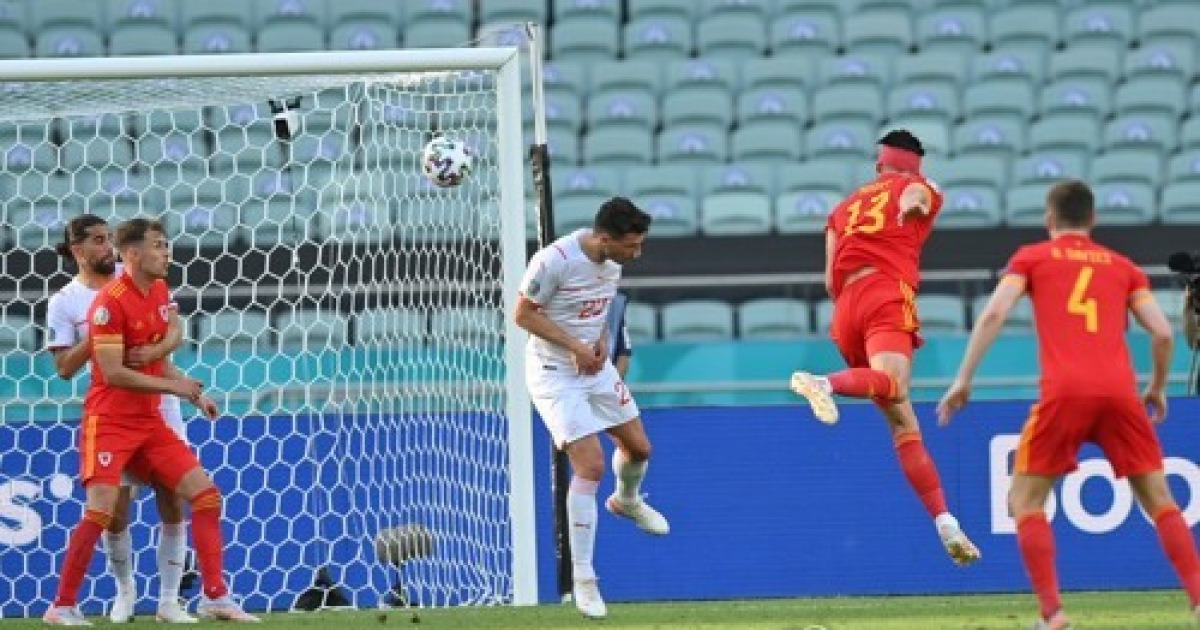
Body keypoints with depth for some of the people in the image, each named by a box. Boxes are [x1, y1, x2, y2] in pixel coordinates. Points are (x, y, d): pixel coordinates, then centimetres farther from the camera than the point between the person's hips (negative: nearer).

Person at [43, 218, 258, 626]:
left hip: (149, 421, 8)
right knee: (101, 508, -19)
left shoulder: (160, 291, 9)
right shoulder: (110, 301, -16)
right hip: (110, 420, -8)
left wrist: (194, 395, 8)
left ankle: (214, 598, 5)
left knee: (206, 494, 2)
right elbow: (113, 373, -21)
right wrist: (172, 386, -17)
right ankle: (61, 607, -9)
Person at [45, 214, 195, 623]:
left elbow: (175, 328, -4)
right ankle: (125, 590, 24)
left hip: (160, 406, 1)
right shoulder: (64, 302, -3)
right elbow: (65, 368, -7)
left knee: (172, 505, -1)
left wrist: (156, 350, -24)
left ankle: (169, 601, 8)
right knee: (115, 510, -2)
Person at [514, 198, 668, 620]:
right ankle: (583, 579, -6)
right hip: (555, 375, -7)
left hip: (595, 367, 7)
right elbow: (523, 315, -19)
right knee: (590, 467, -15)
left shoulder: (613, 259, -4)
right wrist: (574, 346, -22)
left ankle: (626, 501, 54)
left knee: (638, 447, 16)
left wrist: (601, 339, -4)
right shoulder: (554, 260, -27)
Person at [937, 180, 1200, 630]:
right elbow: (1162, 333, 12)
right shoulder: (1123, 266, 20)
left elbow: (994, 314, 1)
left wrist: (964, 379, 3)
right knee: (1160, 501, 11)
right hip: (1120, 391, 2)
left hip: (1064, 393, -2)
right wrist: (1158, 388, 28)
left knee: (1025, 501, 9)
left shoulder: (1032, 257, 15)